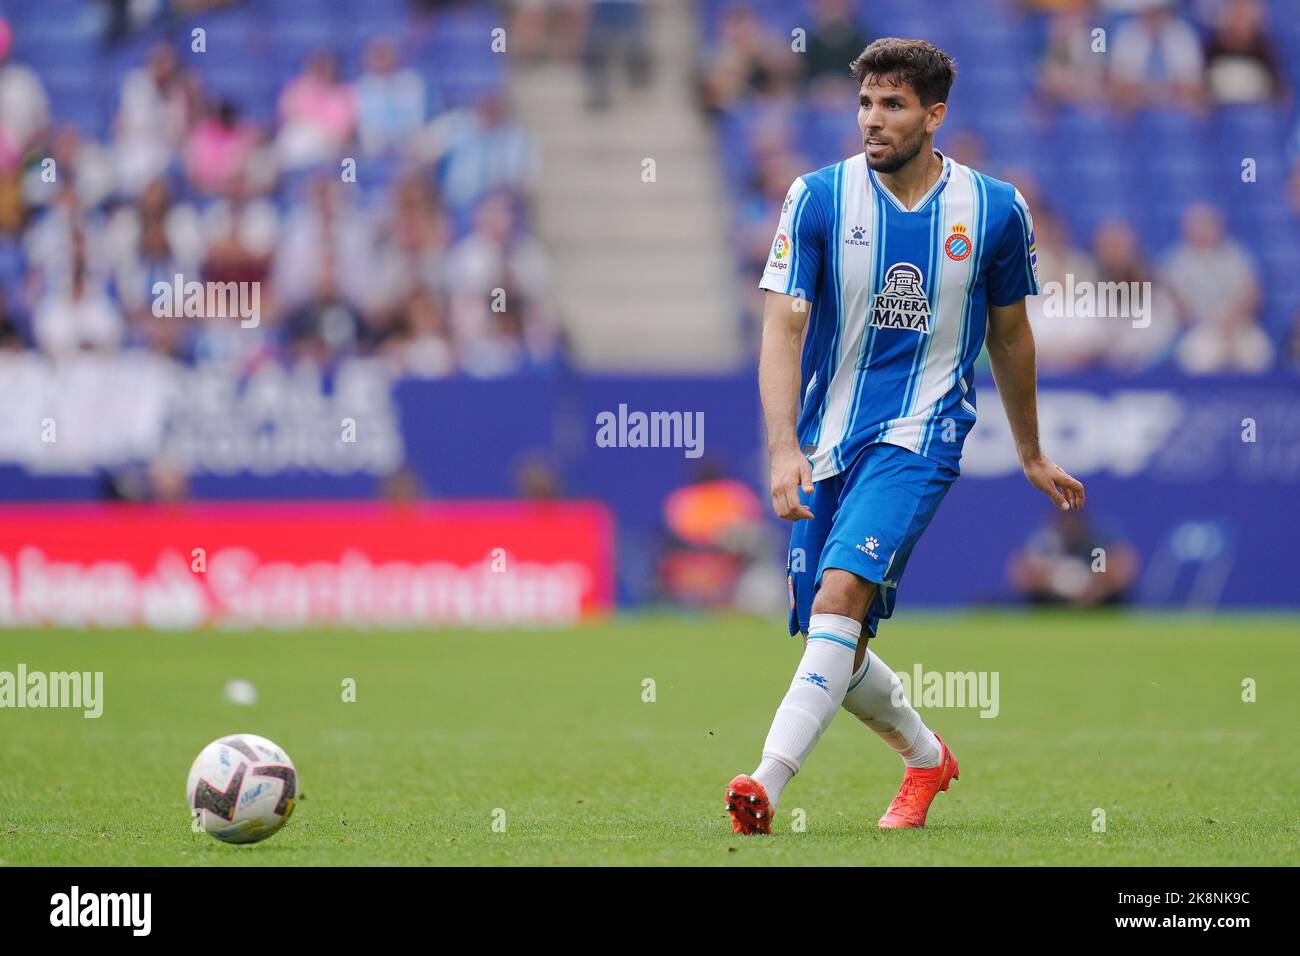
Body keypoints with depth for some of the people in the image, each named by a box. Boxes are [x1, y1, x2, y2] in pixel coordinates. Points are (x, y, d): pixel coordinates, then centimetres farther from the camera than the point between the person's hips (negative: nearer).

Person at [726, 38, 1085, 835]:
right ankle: (926, 757, 35)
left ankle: (767, 784, -35)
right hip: (827, 441, 3)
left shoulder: (995, 210, 0)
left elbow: (1009, 334, 15)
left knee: (840, 592, -26)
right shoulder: (819, 199, -2)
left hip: (920, 437, -3)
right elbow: (784, 327, -7)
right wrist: (784, 448, -20)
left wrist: (1031, 454, 25)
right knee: (837, 650, 6)